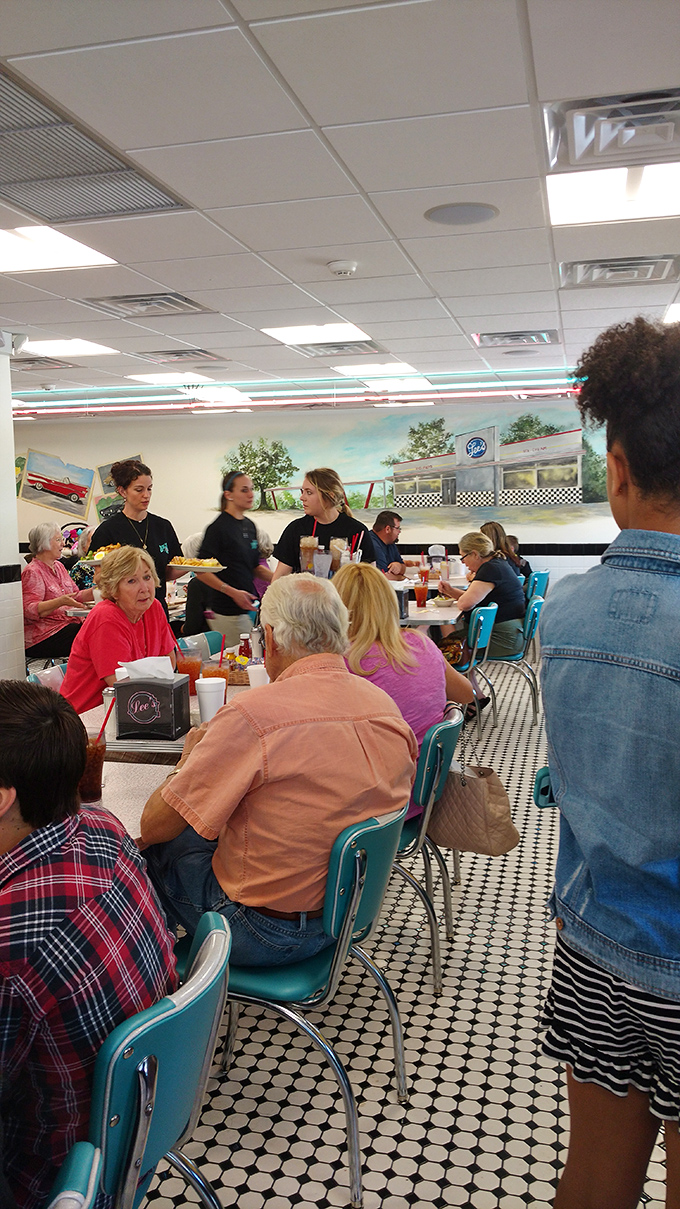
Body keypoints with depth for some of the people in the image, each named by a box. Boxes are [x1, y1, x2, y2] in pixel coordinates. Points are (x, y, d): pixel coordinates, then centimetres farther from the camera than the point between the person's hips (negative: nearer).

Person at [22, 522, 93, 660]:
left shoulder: (59, 566, 19)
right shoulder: (32, 572, -8)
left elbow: (76, 596, 23)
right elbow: (30, 610, -18)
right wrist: (60, 602, -30)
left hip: (68, 625, 9)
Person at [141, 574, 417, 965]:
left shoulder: (252, 716, -27)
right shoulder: (386, 707, -6)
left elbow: (153, 826, -18)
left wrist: (192, 755, 1)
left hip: (264, 936, -6)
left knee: (157, 845, 15)